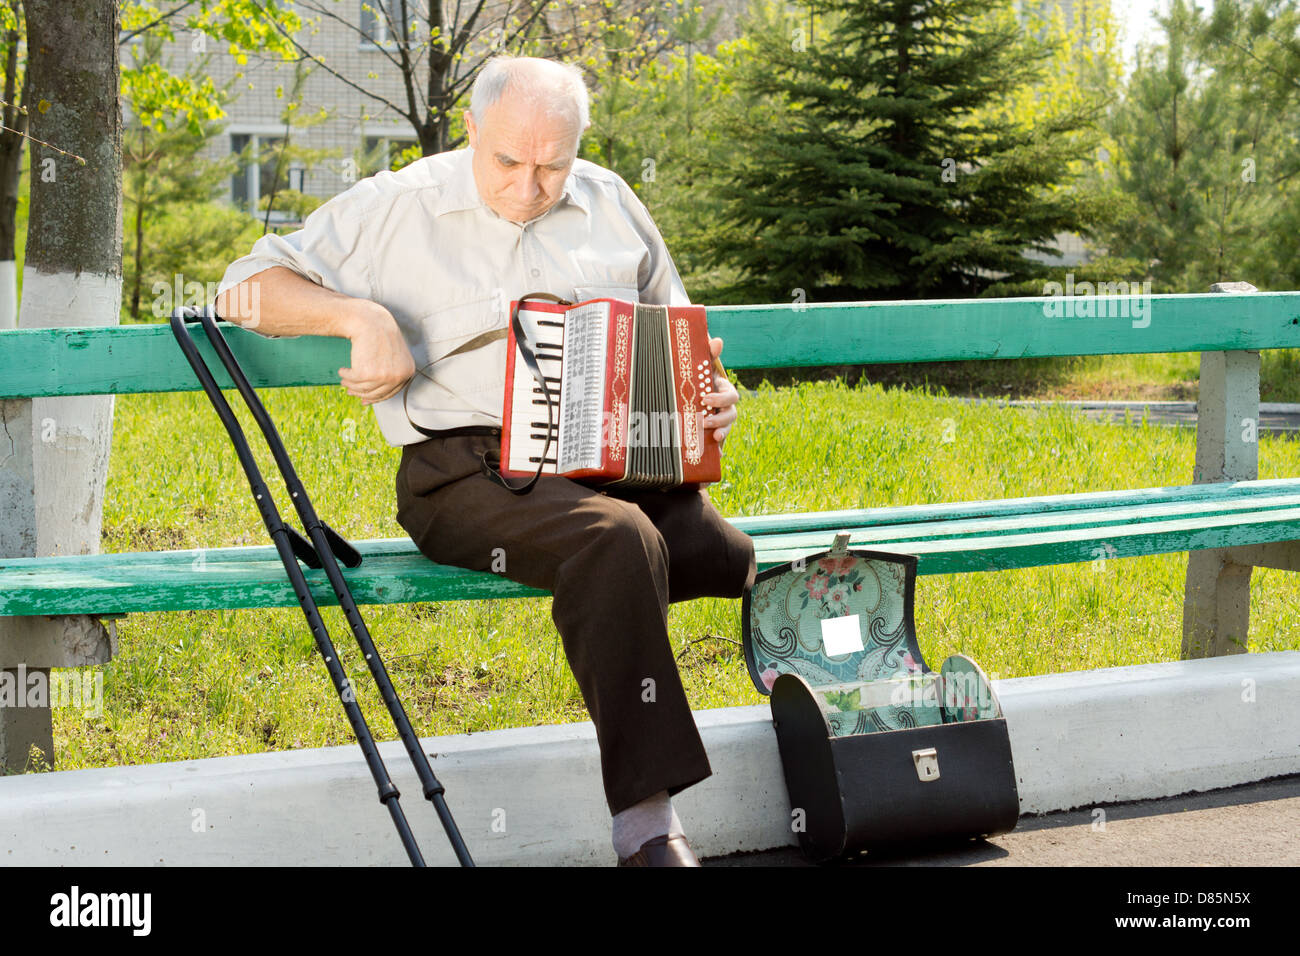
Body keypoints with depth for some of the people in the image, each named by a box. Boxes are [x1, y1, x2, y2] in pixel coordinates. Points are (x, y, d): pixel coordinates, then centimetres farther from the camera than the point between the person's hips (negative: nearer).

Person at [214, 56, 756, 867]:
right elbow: (247, 288, 4)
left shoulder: (610, 204, 18)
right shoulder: (397, 207, 6)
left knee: (755, 564, -25)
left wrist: (710, 395, 9)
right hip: (470, 467, -5)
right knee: (618, 541, -37)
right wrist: (364, 317, -10)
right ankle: (647, 829, -36)